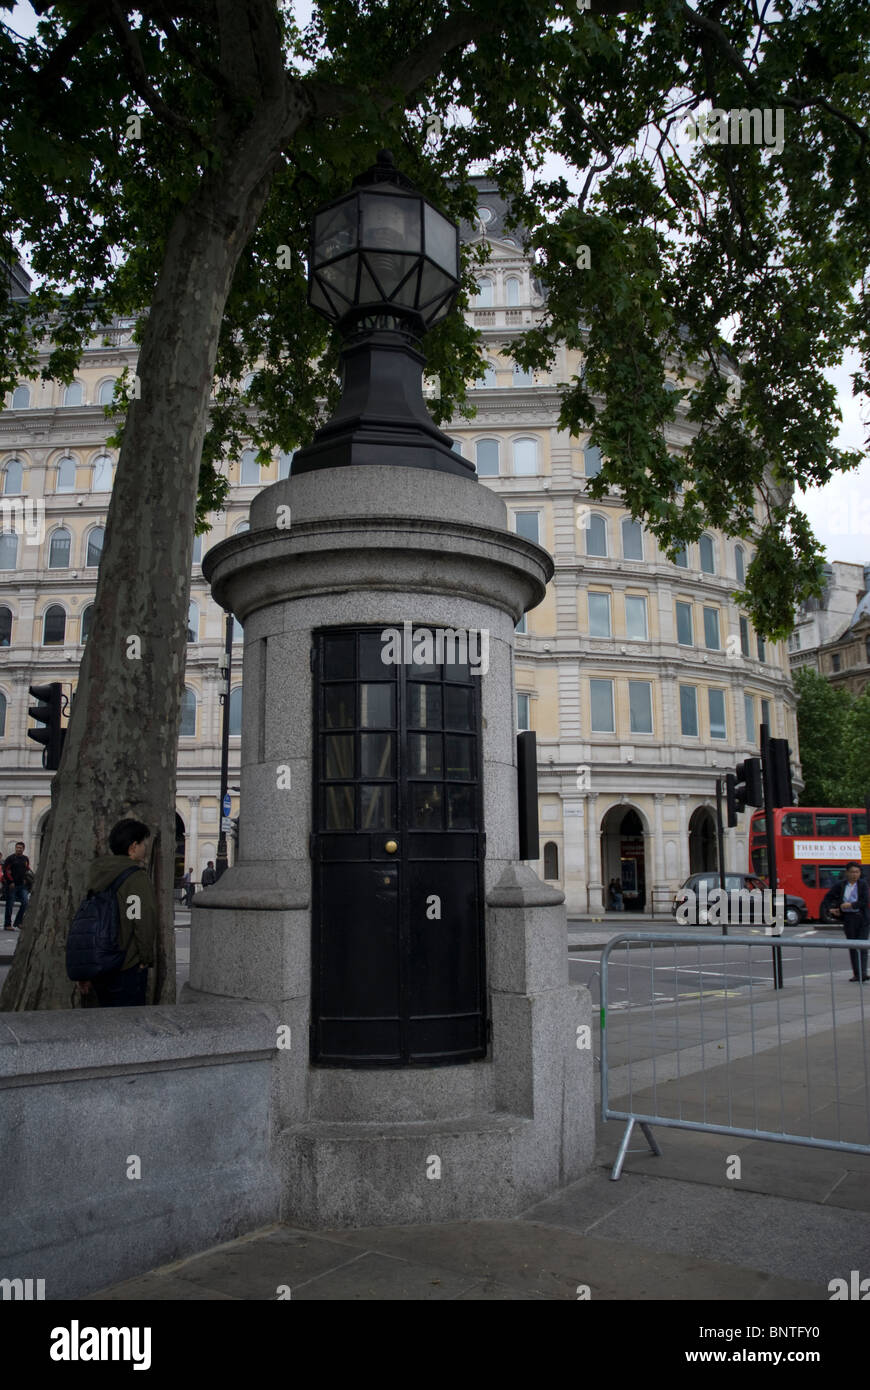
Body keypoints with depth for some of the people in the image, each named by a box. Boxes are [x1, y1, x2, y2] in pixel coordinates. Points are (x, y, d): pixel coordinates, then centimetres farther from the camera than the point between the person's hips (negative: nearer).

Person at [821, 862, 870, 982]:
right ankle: (856, 974, 10)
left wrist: (851, 905, -14)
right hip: (849, 919, 1)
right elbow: (827, 898, 12)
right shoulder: (840, 885, 4)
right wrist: (830, 909, -1)